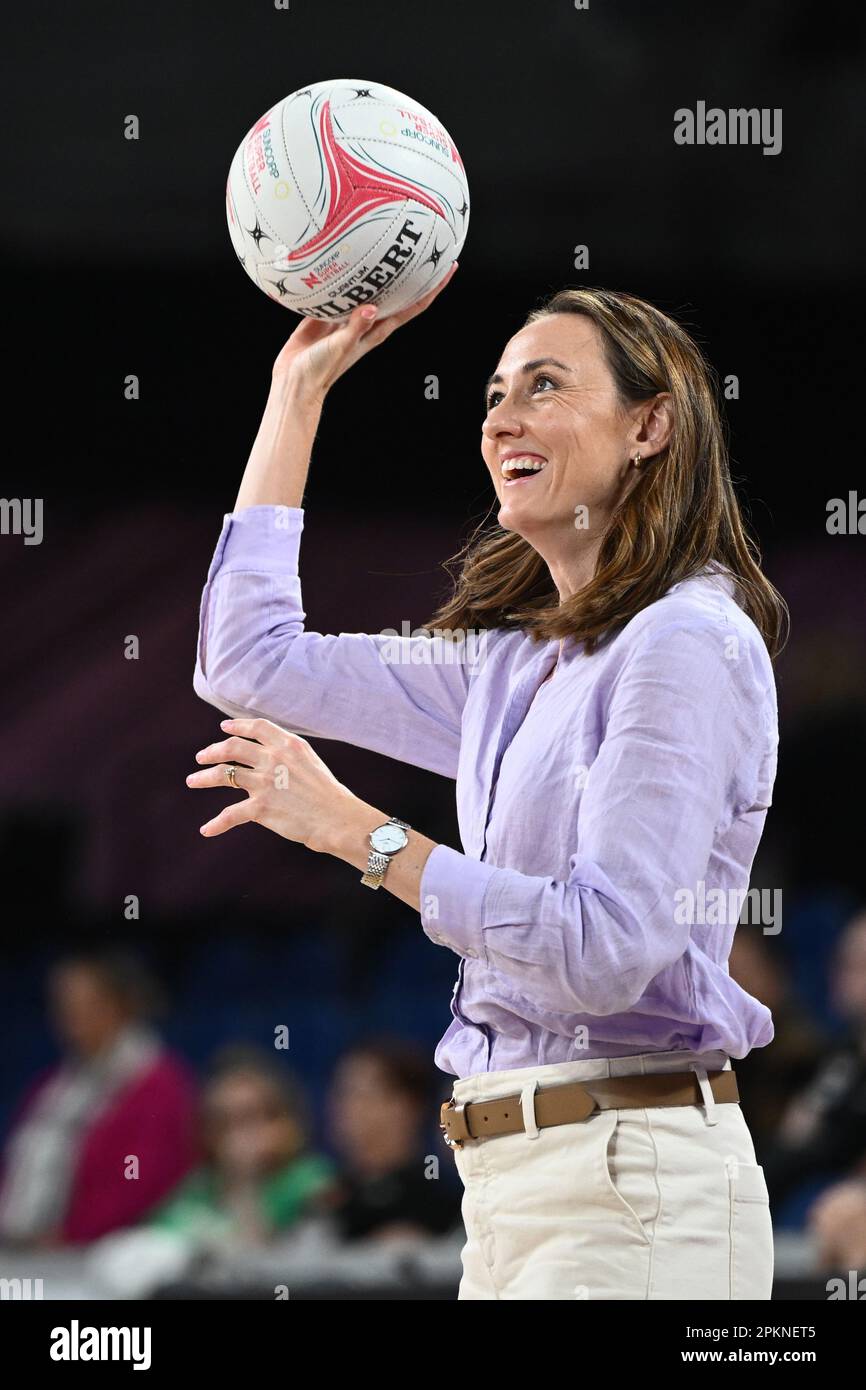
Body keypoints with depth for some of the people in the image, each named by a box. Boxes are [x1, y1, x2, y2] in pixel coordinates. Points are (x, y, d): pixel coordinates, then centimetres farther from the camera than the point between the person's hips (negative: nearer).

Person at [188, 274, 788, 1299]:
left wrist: (356, 831, -16)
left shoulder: (687, 643, -10)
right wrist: (299, 388, 23)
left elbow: (605, 949, -20)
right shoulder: (514, 663, 16)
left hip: (629, 1185, -8)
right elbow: (247, 664, 23)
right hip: (513, 1178, 9)